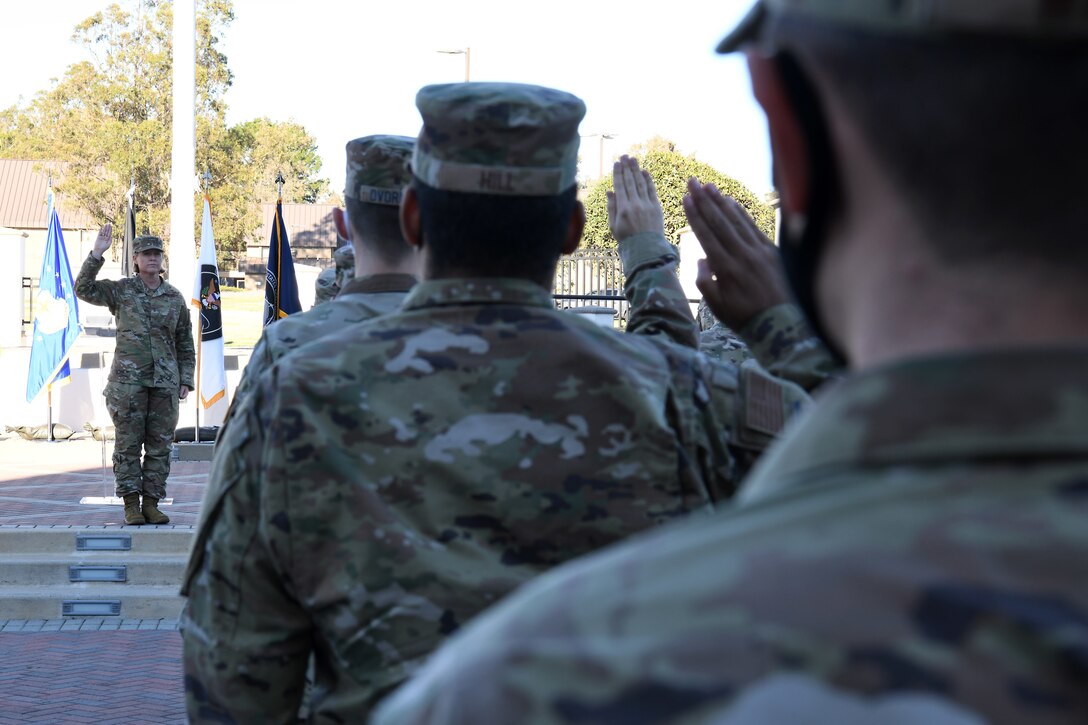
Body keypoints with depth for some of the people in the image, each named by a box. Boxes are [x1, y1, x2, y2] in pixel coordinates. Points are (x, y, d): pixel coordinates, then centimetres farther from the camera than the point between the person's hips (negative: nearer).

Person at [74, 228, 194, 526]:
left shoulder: (175, 297, 10)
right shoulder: (121, 290, 4)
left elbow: (185, 344, 14)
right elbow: (84, 289, -10)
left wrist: (186, 381, 7)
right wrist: (96, 254, -17)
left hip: (165, 383, 2)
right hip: (128, 381, -2)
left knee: (160, 445, 3)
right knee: (128, 443, -2)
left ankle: (151, 503, 9)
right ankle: (131, 504, 3)